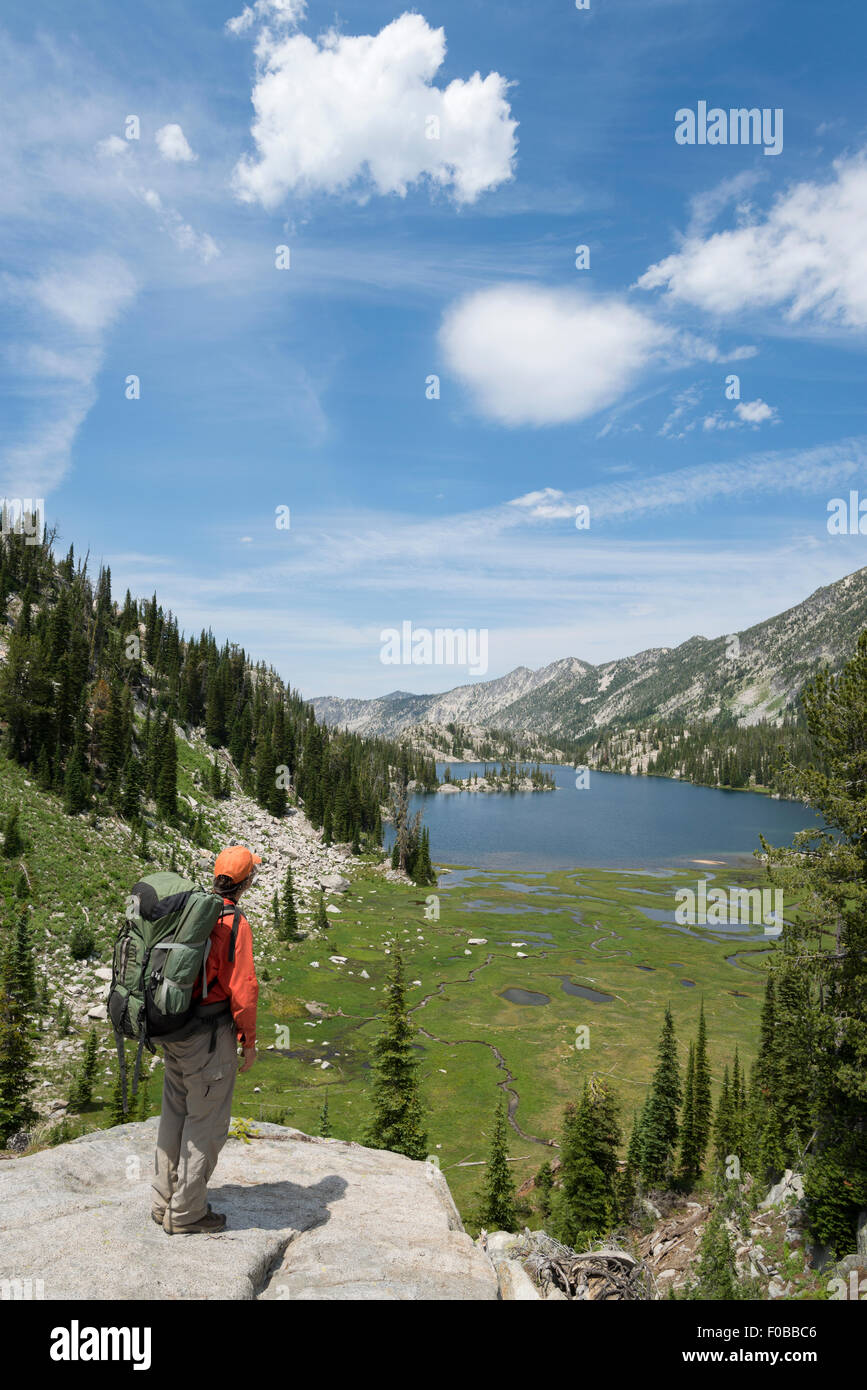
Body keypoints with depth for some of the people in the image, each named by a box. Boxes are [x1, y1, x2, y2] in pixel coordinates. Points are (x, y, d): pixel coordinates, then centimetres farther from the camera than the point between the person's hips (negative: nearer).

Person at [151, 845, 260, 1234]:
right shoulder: (234, 924, -20)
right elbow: (243, 990, -19)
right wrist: (249, 1041, -6)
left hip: (174, 1027, 8)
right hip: (210, 1035, -8)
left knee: (175, 1113, 19)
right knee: (207, 1121, 6)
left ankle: (165, 1200, 33)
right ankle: (186, 1213, 17)